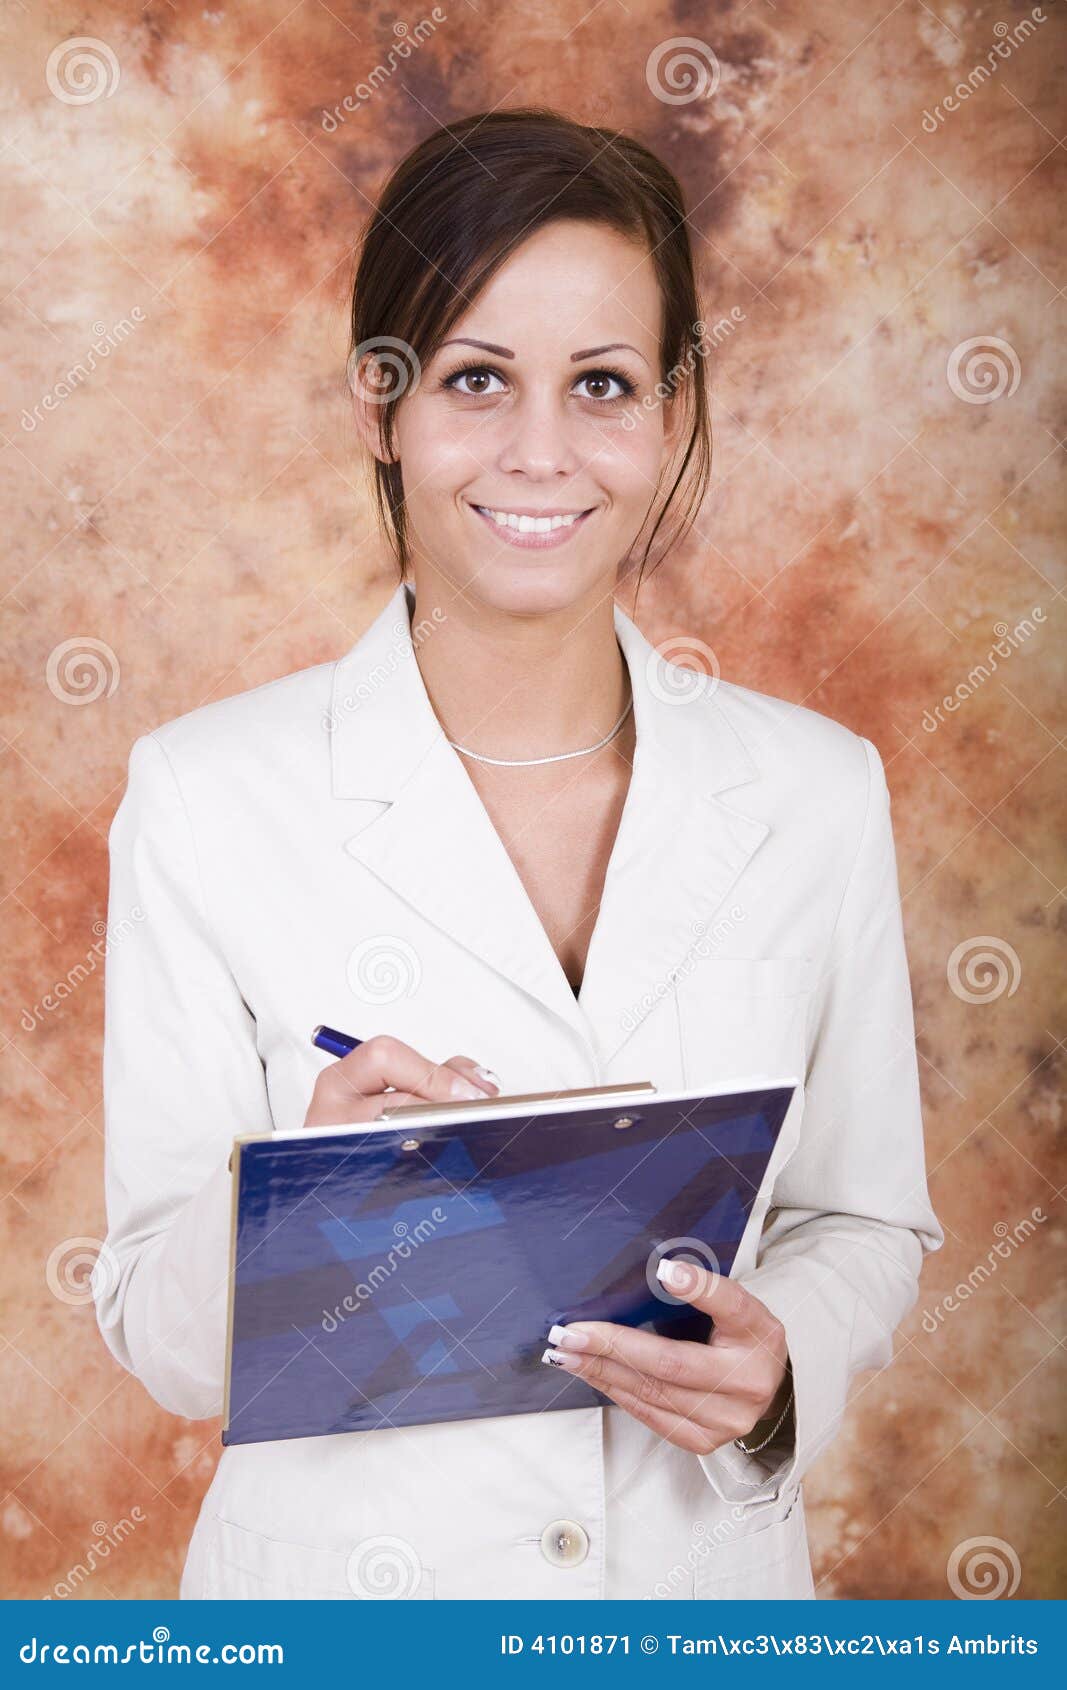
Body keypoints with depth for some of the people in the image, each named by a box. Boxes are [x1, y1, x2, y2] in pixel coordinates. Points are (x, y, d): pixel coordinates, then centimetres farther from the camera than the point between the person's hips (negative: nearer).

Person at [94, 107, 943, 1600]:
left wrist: (781, 1361, -16)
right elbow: (157, 1328, -10)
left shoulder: (817, 791, -6)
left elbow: (866, 1220, 3)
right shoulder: (207, 795, -14)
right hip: (343, 1565, -1)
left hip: (705, 1559, 2)